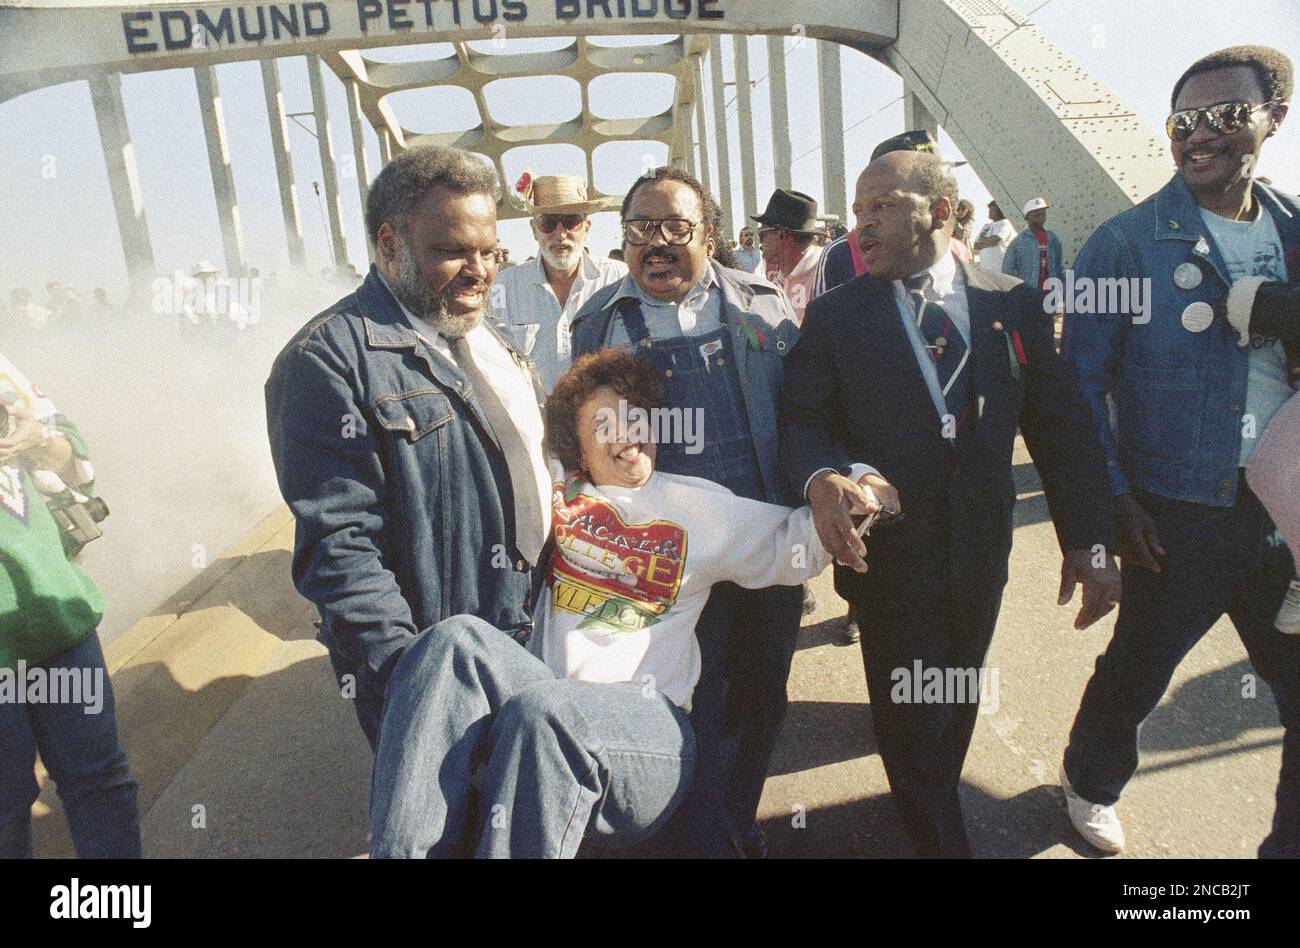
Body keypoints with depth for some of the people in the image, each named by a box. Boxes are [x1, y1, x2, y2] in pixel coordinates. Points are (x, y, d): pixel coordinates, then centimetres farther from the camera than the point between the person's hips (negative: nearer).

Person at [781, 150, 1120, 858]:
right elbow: (802, 418, -9)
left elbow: (1060, 424, 0)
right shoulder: (834, 315, -4)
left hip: (982, 551, 3)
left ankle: (937, 807, 48)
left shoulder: (1014, 304, 0)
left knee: (957, 701, 21)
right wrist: (819, 479, -32)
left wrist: (1088, 541, -4)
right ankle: (939, 838, 34)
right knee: (911, 717, 9)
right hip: (887, 551, -2)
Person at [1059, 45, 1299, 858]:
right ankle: (1092, 784, 40)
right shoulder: (1127, 243, -7)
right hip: (1177, 514, -4)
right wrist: (1115, 496, -13)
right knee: (1138, 669, 11)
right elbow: (1081, 378, -7)